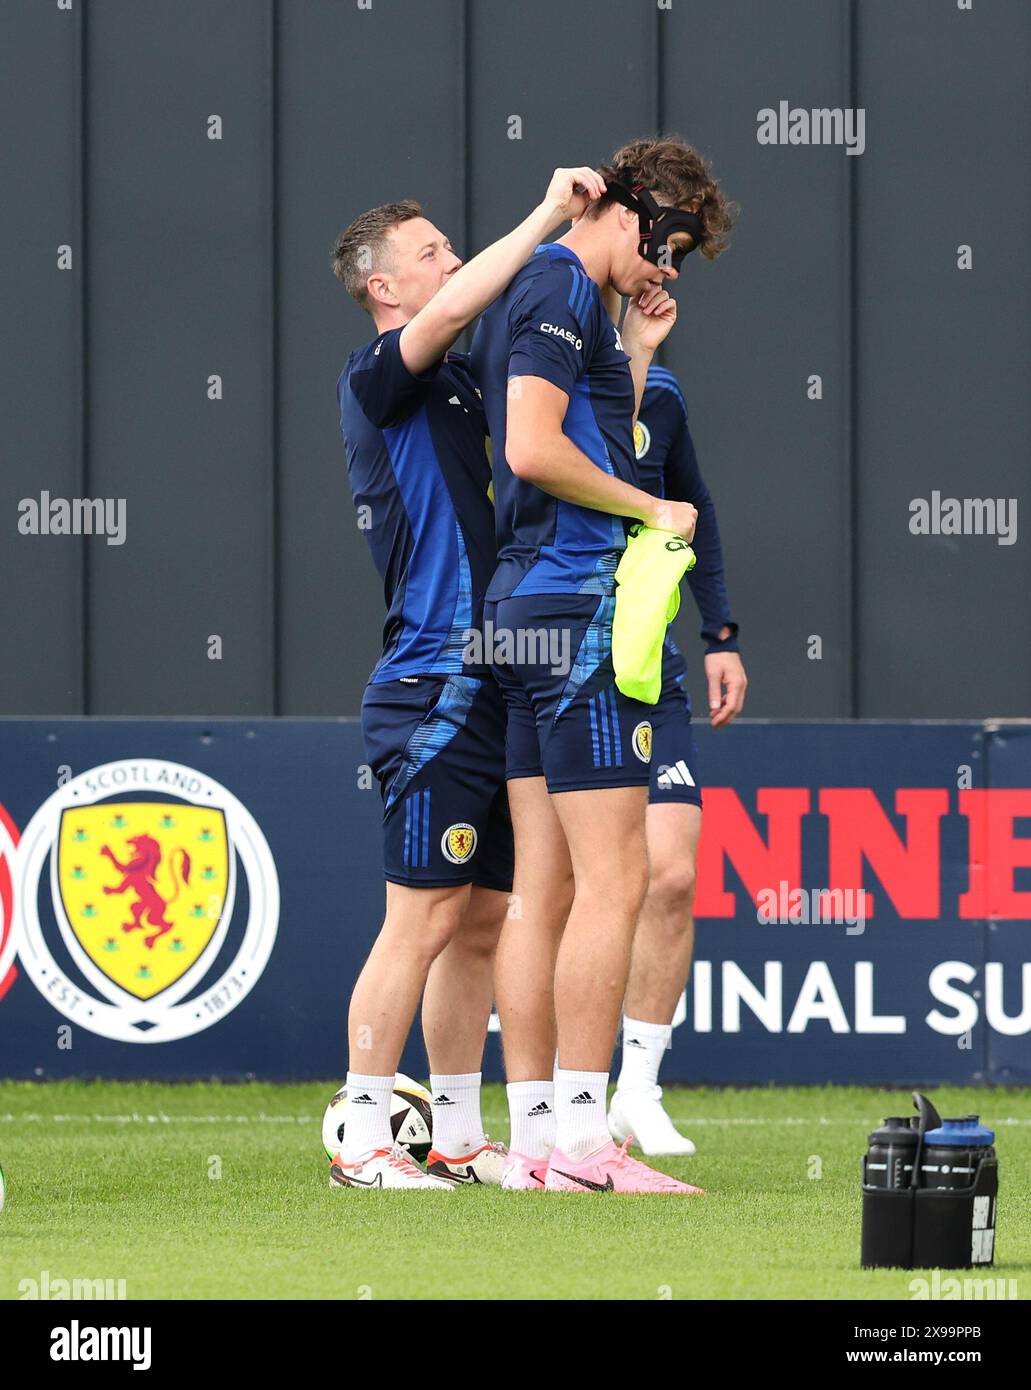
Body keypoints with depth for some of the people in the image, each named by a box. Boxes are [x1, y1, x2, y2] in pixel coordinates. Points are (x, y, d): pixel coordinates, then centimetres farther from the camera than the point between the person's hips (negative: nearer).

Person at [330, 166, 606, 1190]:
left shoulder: (454, 386, 20)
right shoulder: (377, 377, -5)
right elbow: (450, 311, -24)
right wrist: (548, 217, -19)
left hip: (486, 686, 9)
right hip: (434, 690, -9)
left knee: (483, 919, 10)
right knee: (426, 918, -10)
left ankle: (456, 1139, 15)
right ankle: (361, 1142, -7)